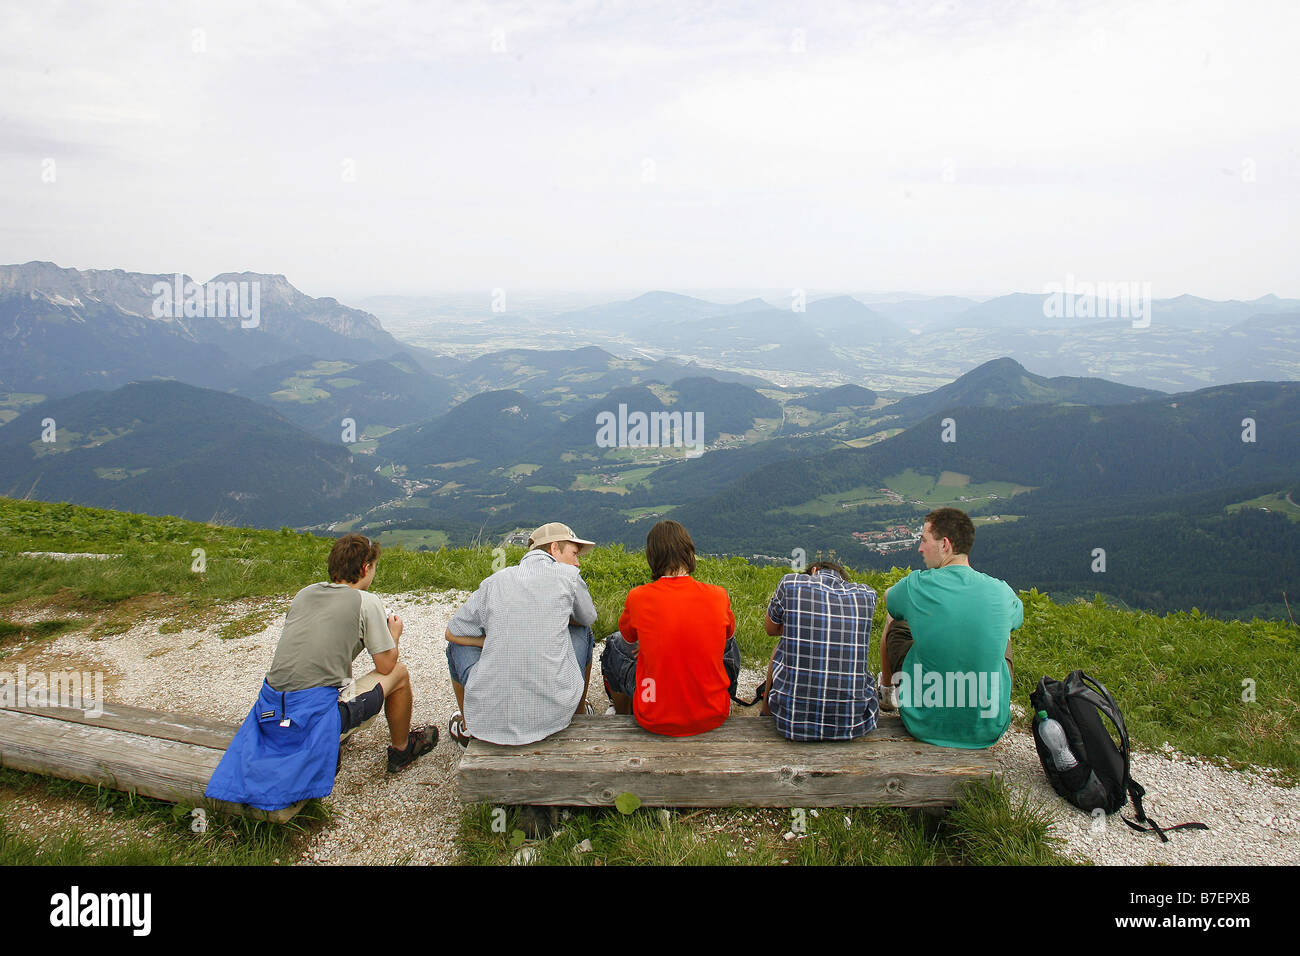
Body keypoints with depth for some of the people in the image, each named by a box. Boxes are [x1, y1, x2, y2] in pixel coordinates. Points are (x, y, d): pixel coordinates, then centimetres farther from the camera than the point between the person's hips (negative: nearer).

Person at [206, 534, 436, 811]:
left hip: (271, 710, 6)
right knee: (399, 673, 14)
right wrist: (394, 634, 21)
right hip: (317, 714, -6)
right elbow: (385, 665, 1)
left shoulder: (305, 593, 11)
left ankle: (322, 749, 26)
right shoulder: (366, 602, -6)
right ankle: (401, 750, 32)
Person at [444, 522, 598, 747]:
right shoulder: (567, 575, 0)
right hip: (554, 714, -1)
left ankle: (468, 728, 44)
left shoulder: (494, 582, 6)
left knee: (458, 644, 29)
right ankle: (579, 715, 40)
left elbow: (452, 633, 12)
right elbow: (588, 618, 18)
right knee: (583, 632, 25)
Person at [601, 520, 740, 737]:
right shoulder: (718, 596, -11)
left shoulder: (638, 598, -15)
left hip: (655, 722, -1)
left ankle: (621, 717, 46)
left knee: (615, 643, 24)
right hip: (712, 718, 1)